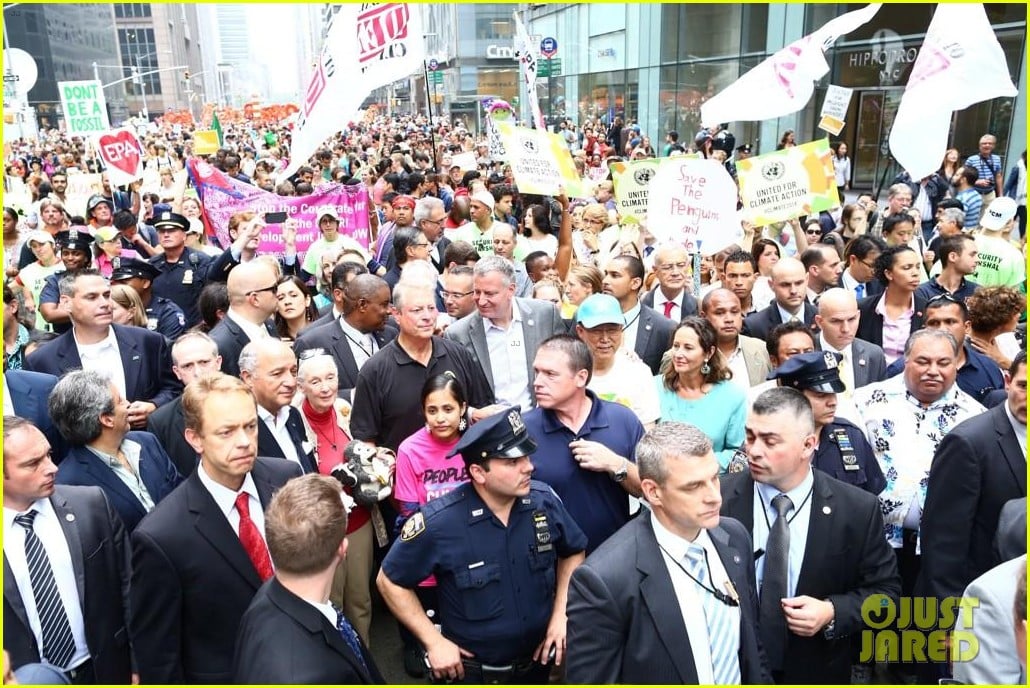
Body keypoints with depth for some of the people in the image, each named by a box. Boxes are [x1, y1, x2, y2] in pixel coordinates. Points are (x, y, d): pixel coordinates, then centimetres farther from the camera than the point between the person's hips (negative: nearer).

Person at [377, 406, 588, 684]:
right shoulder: (438, 522, -25)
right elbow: (390, 581, -11)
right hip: (471, 670, -3)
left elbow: (573, 552, 4)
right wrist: (434, 641, -14)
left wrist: (561, 614, -5)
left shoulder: (545, 501, -15)